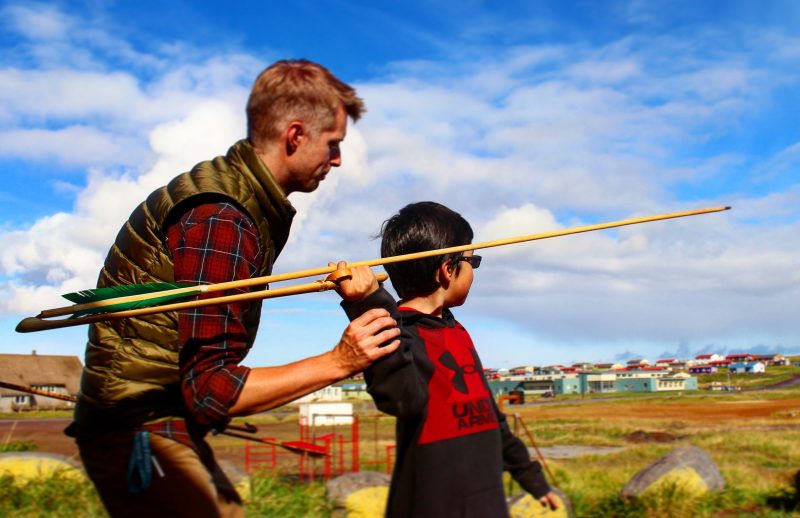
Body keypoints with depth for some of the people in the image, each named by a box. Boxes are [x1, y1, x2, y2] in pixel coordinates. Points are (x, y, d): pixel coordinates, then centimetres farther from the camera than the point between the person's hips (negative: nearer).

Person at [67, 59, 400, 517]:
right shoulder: (221, 221, -23)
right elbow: (211, 389, -24)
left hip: (167, 427, 10)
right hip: (140, 432, -10)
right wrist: (336, 363, -23)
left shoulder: (255, 204, 8)